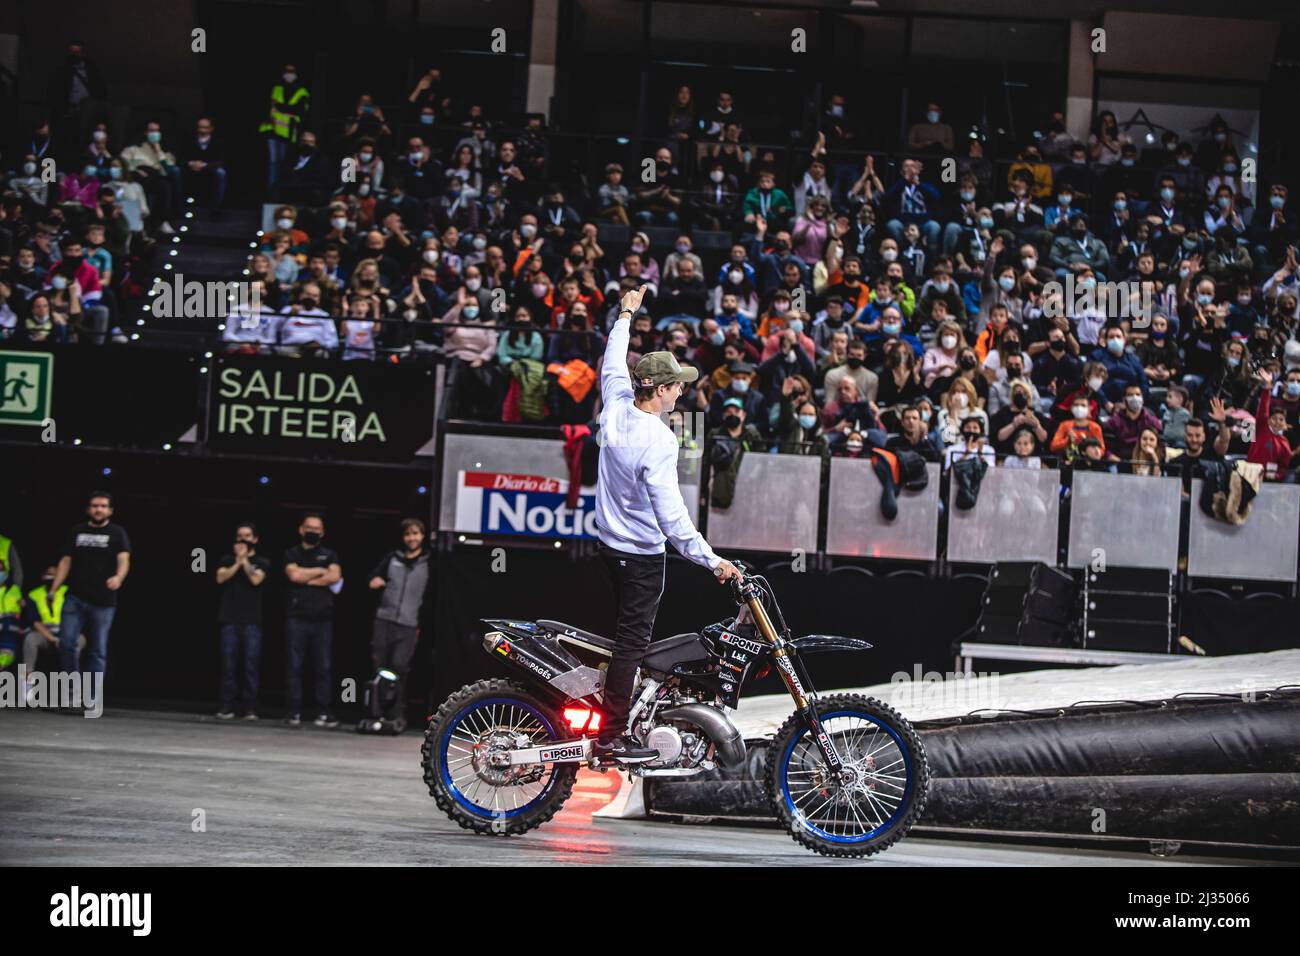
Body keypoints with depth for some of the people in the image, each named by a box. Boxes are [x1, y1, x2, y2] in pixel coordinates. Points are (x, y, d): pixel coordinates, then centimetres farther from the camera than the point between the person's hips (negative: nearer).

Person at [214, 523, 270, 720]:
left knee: (251, 665, -5)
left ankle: (250, 709, -4)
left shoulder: (261, 563, 10)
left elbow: (256, 579, -9)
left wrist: (244, 559, -2)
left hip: (251, 621, -1)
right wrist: (237, 562, -8)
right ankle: (225, 708, -1)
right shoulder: (228, 560, 15)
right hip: (229, 619, 1)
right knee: (228, 665, -2)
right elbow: (221, 577, -2)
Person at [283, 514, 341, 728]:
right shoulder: (292, 554, 11)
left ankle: (323, 712, 2)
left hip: (323, 619, 1)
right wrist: (320, 572, 0)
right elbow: (294, 575, -8)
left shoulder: (329, 554, 14)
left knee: (323, 667, 0)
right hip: (297, 619, -1)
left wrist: (307, 579, -4)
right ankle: (295, 712, 0)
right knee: (295, 666, -2)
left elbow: (335, 576, -4)